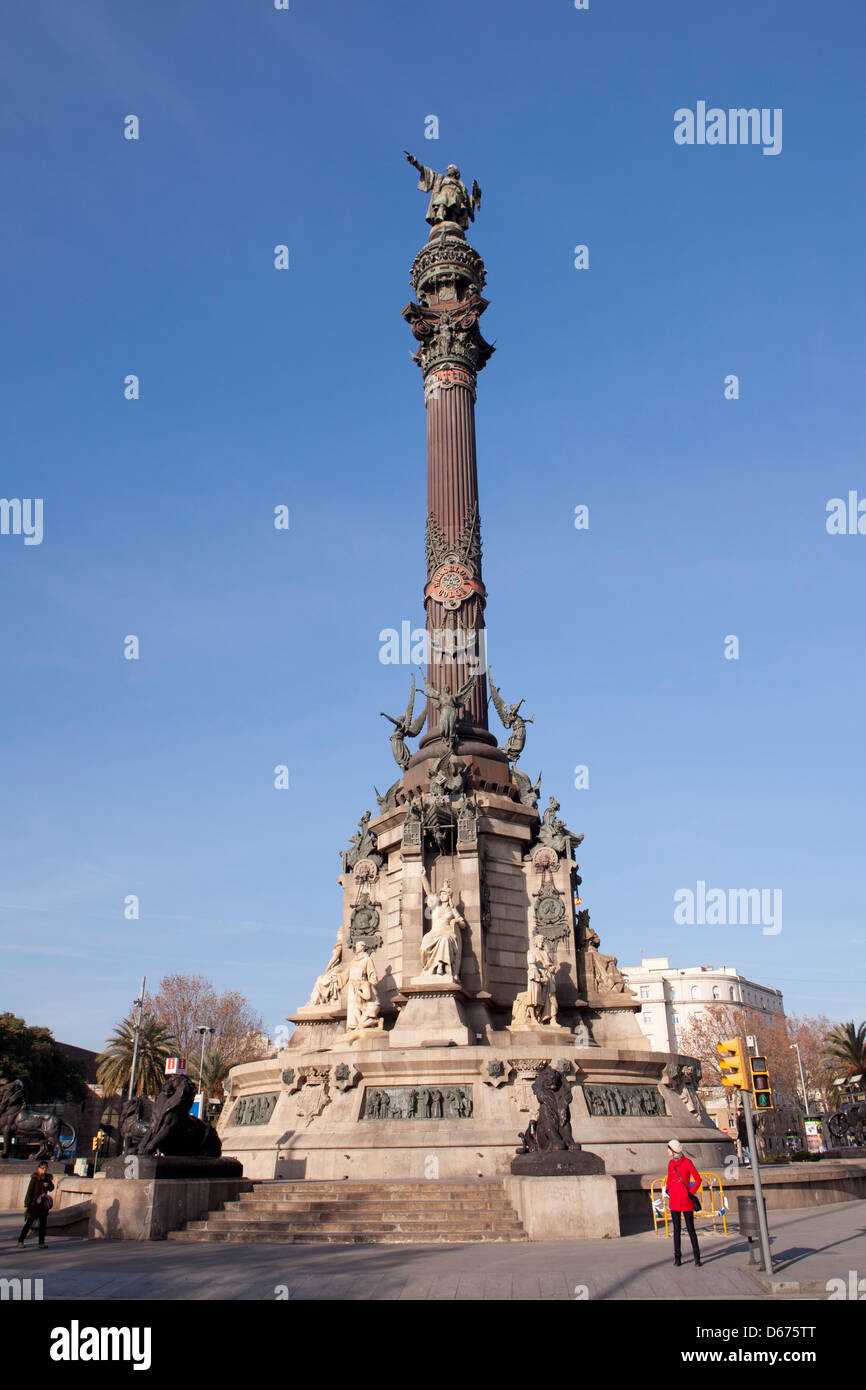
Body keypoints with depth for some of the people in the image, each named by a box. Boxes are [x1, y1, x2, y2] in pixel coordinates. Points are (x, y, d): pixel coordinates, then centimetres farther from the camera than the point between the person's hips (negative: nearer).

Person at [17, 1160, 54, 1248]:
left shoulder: (48, 1177, 5)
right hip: (34, 1203, -5)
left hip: (43, 1204, 5)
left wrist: (48, 1185, -15)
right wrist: (26, 1205, -13)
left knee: (43, 1223, 4)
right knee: (29, 1222, -1)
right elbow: (29, 1191, -11)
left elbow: (51, 1189, 8)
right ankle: (20, 1241, 12)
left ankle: (41, 1242, 10)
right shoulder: (35, 1178, -10)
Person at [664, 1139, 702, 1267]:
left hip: (686, 1199, -4)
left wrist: (691, 1192, -8)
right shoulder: (671, 1163, 9)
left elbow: (698, 1179, -3)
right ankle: (677, 1257, 12)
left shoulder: (687, 1162, -7)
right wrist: (668, 1190, 9)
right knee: (676, 1228, 5)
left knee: (690, 1228, -2)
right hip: (674, 1200, 4)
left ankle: (697, 1257, 8)